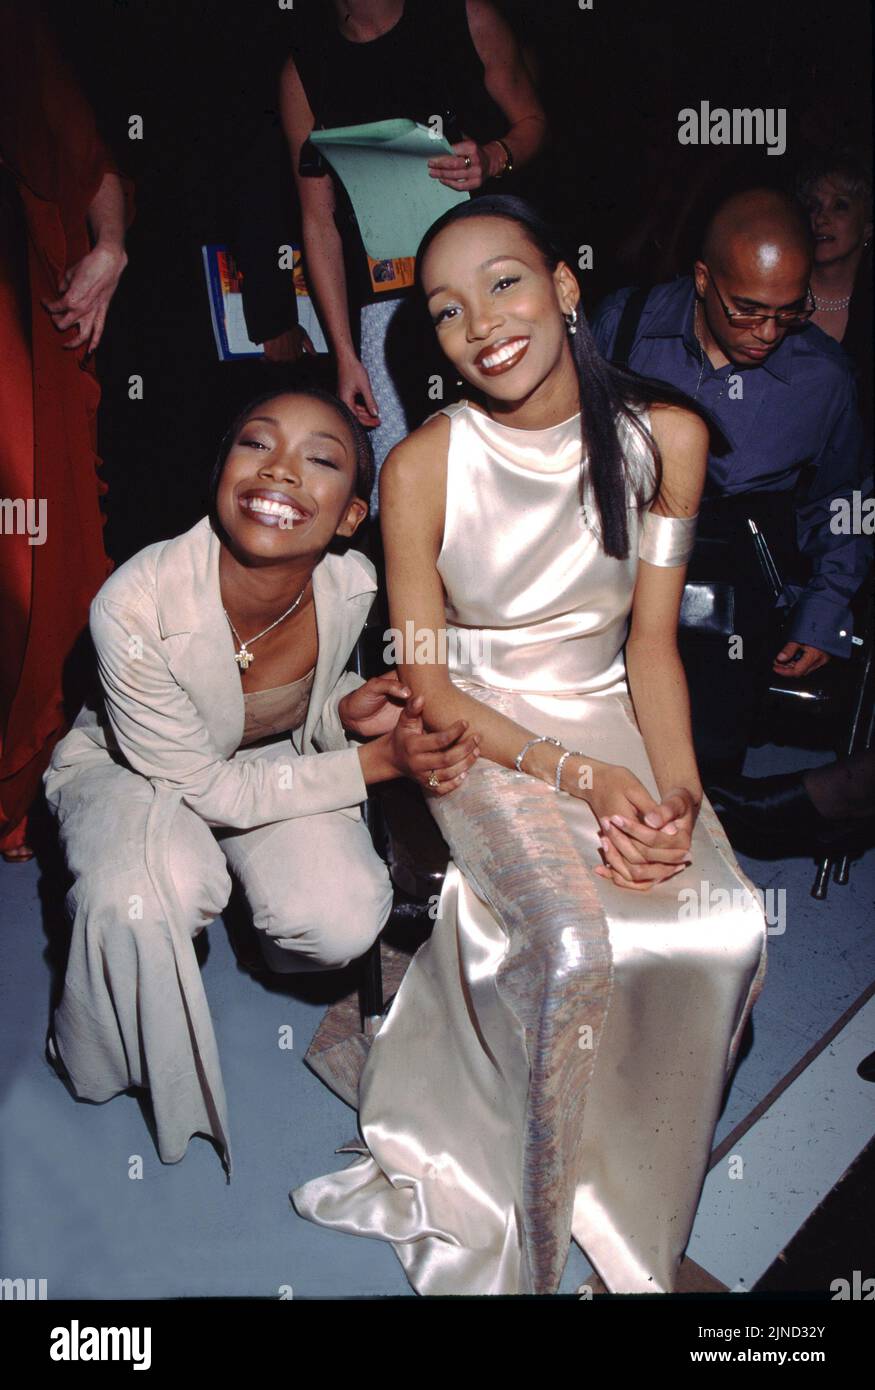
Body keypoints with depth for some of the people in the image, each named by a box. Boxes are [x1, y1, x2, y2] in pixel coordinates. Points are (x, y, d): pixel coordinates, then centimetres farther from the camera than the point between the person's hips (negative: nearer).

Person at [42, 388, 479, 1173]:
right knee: (144, 900, -35)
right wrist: (378, 764, -27)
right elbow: (199, 784, -24)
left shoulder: (351, 586, -23)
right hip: (128, 766, -3)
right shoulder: (134, 607, -36)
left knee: (343, 922, -22)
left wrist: (346, 710, -24)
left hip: (276, 760, 3)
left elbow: (307, 699, 1)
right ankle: (111, 1062, 0)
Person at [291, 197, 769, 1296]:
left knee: (725, 926, -20)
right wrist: (580, 778, -20)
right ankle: (536, 1235, 1)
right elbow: (431, 688, -9)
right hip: (479, 736, -3)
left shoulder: (664, 436, -6)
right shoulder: (422, 468, -14)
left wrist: (678, 790, -15)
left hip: (608, 714, 3)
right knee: (577, 945, -28)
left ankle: (634, 1204, 8)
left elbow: (652, 640, 0)